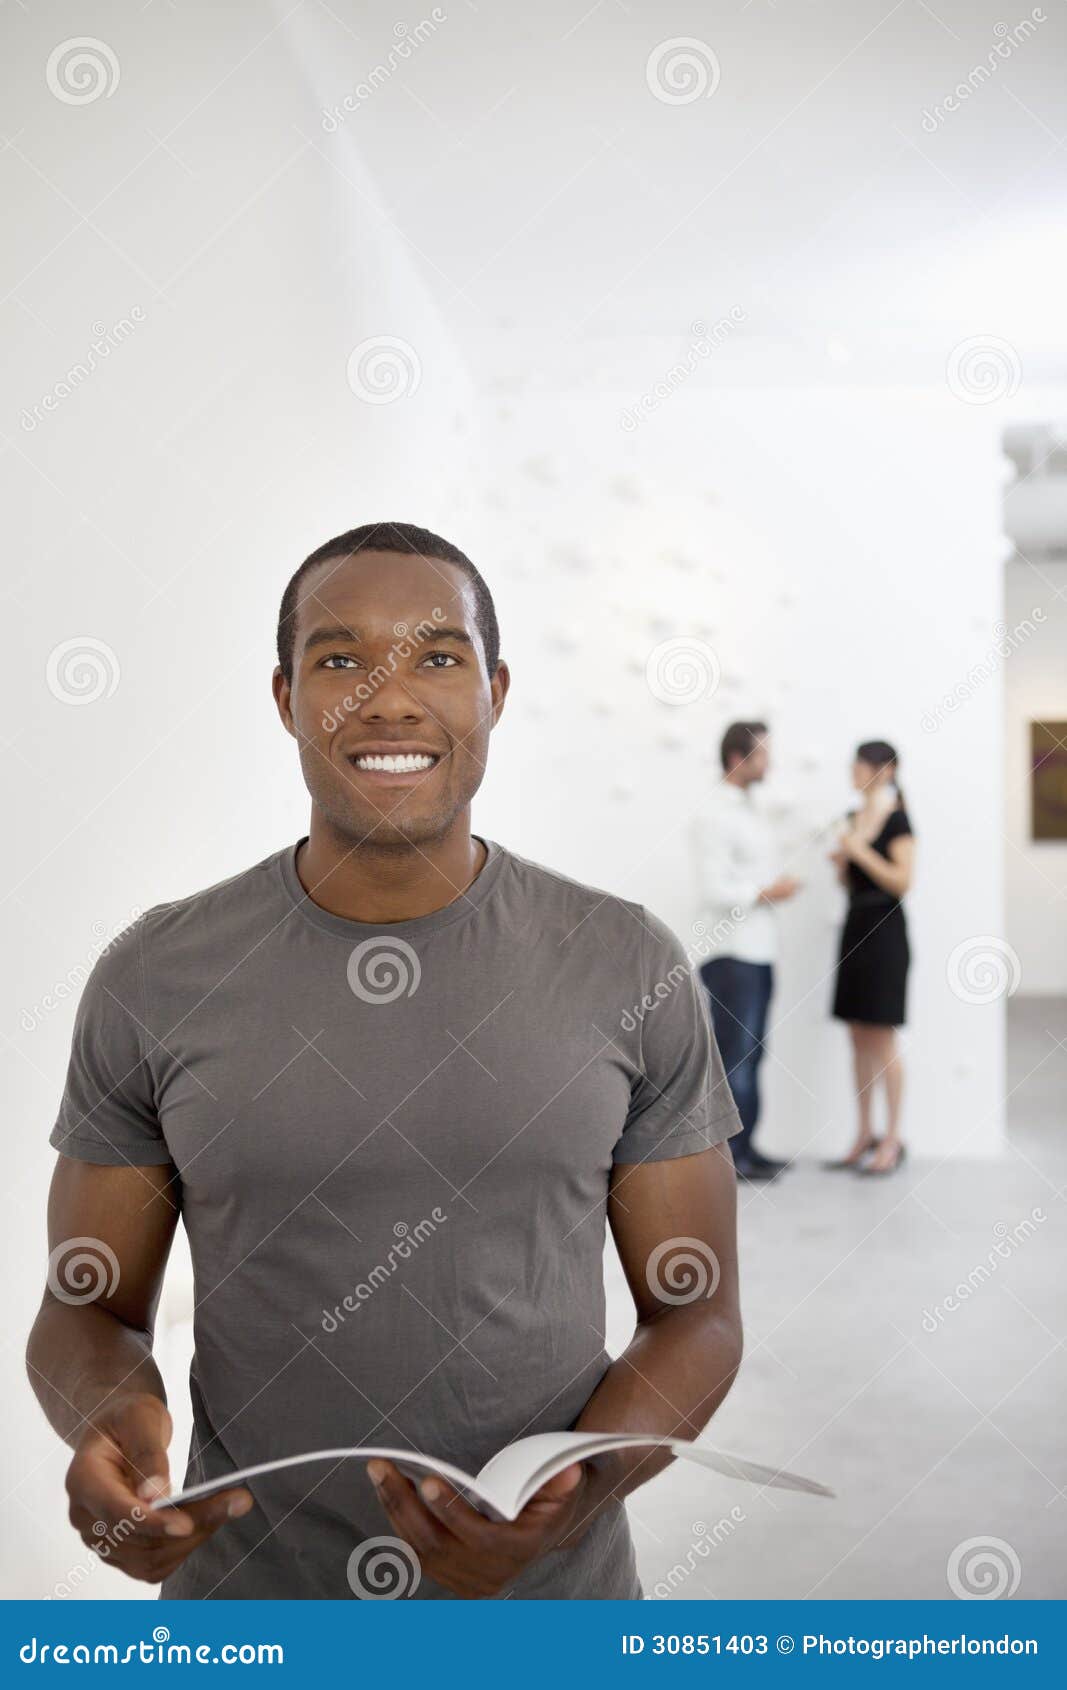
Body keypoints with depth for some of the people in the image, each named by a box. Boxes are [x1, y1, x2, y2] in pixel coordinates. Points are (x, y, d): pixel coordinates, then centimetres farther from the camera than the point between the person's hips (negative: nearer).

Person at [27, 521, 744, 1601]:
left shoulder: (628, 966, -8)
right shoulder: (153, 978, -7)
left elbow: (696, 1313, -3)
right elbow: (87, 1310, 0)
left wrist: (583, 1486, -21)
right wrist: (108, 1421, -21)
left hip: (552, 1591, 0)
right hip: (246, 1582, 1)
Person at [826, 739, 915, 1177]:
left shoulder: (896, 820, -10)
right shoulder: (853, 818, 12)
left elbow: (901, 881, -16)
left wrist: (859, 850, -19)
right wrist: (840, 863, -3)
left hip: (885, 930, -8)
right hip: (855, 925, 8)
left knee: (882, 1037, -4)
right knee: (859, 1037, 10)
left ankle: (892, 1139, 4)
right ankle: (865, 1134, 17)